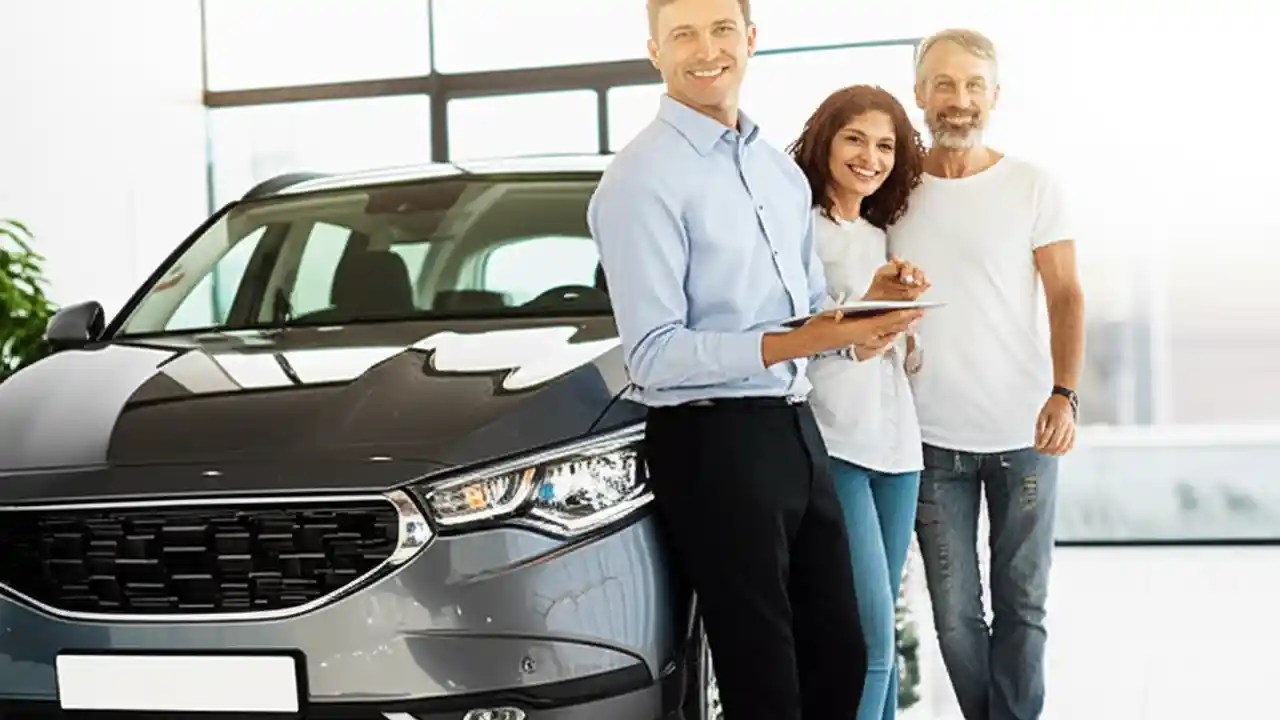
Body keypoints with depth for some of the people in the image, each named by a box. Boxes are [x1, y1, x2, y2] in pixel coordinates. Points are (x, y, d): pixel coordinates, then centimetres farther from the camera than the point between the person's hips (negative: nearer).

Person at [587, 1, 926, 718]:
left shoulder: (781, 168, 13)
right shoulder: (643, 179, -12)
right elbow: (654, 356, -18)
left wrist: (858, 319, -3)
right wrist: (792, 344, -27)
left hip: (797, 428, 8)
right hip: (712, 442, -8)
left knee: (841, 657, 15)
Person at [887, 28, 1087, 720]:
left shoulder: (1032, 185, -1)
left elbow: (1065, 297, -3)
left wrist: (1063, 393, -16)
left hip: (1023, 434, -1)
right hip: (933, 436, 1)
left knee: (1022, 605, 6)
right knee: (955, 613, 5)